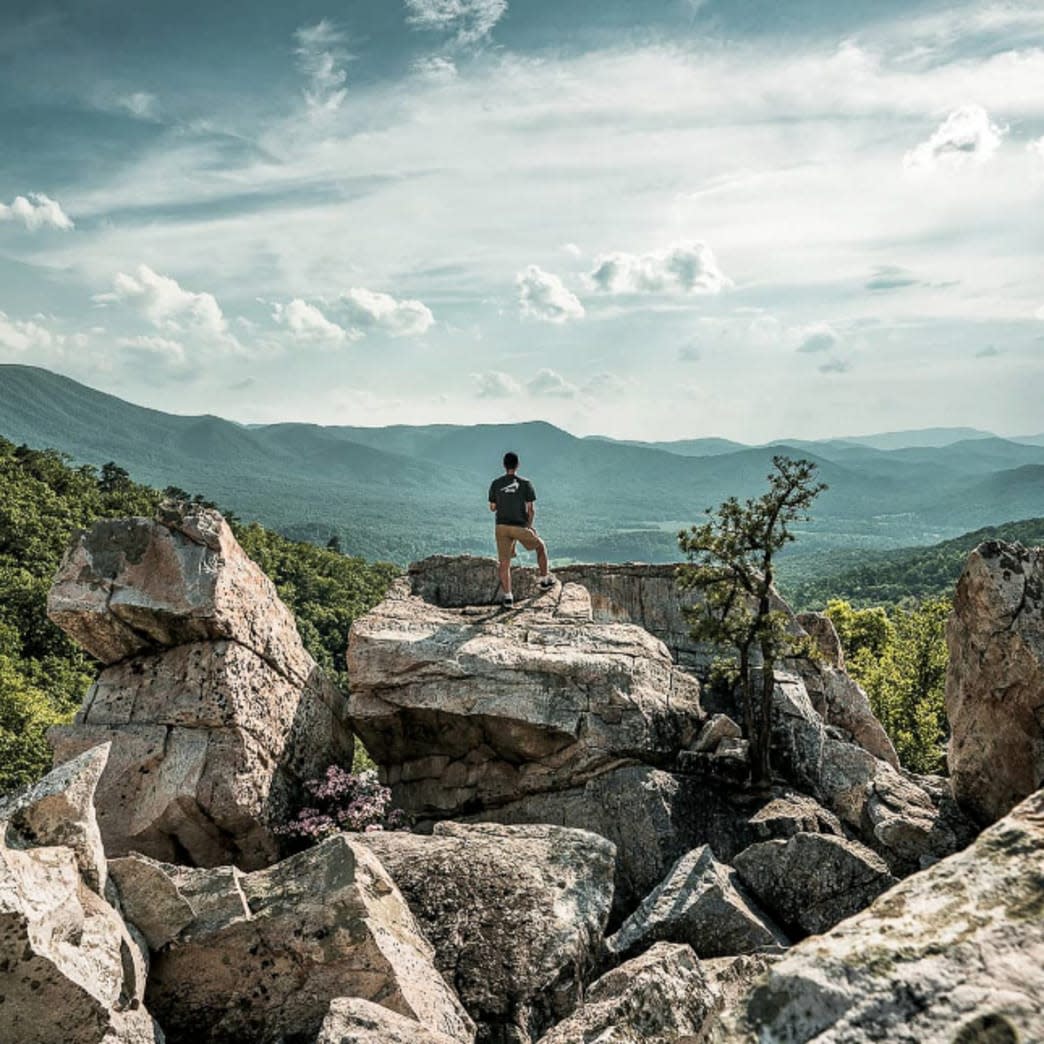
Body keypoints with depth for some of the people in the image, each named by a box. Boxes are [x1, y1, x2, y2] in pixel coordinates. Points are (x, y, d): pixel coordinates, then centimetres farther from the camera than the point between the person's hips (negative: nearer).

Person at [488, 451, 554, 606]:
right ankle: (545, 579, 30)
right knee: (540, 546, 23)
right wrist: (530, 525, 8)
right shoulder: (525, 483, -6)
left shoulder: (496, 484, 0)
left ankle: (507, 595, 5)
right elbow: (531, 509, -6)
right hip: (520, 526, -2)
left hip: (501, 526, 2)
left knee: (504, 562, 7)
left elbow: (492, 507, 5)